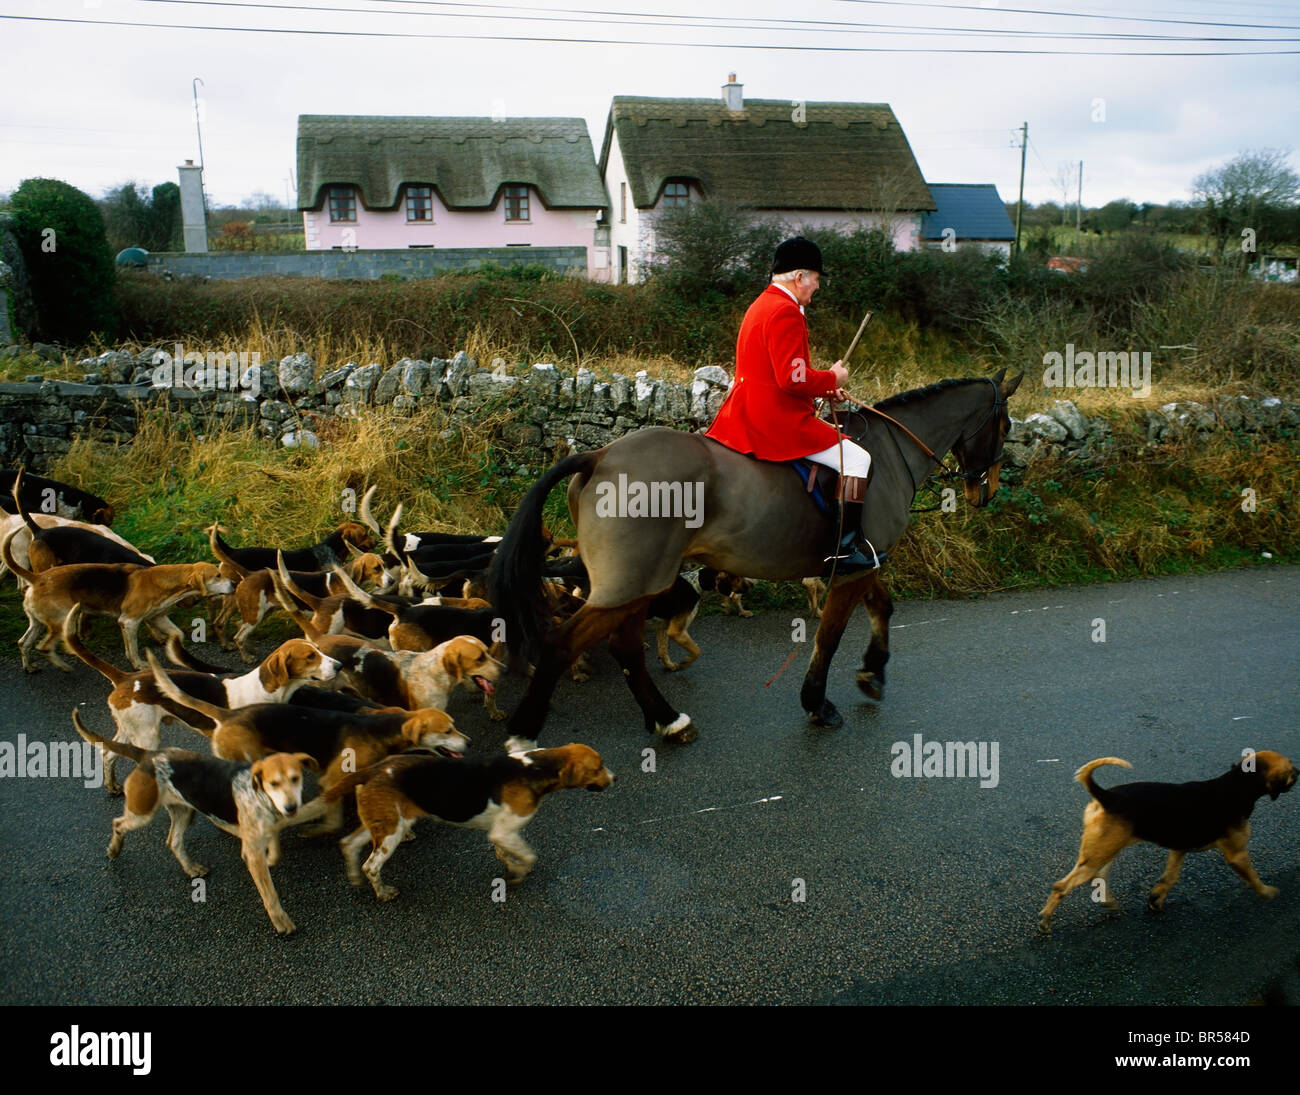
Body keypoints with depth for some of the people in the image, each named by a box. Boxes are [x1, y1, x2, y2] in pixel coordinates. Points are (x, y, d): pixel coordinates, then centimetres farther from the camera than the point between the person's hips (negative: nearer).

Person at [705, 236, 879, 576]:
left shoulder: (760, 305, 17)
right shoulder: (786, 311, -16)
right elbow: (793, 379, -23)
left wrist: (822, 386, 14)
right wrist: (832, 378, -6)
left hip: (746, 416, 10)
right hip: (777, 420, -10)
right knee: (856, 458, -5)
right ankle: (843, 552, -5)